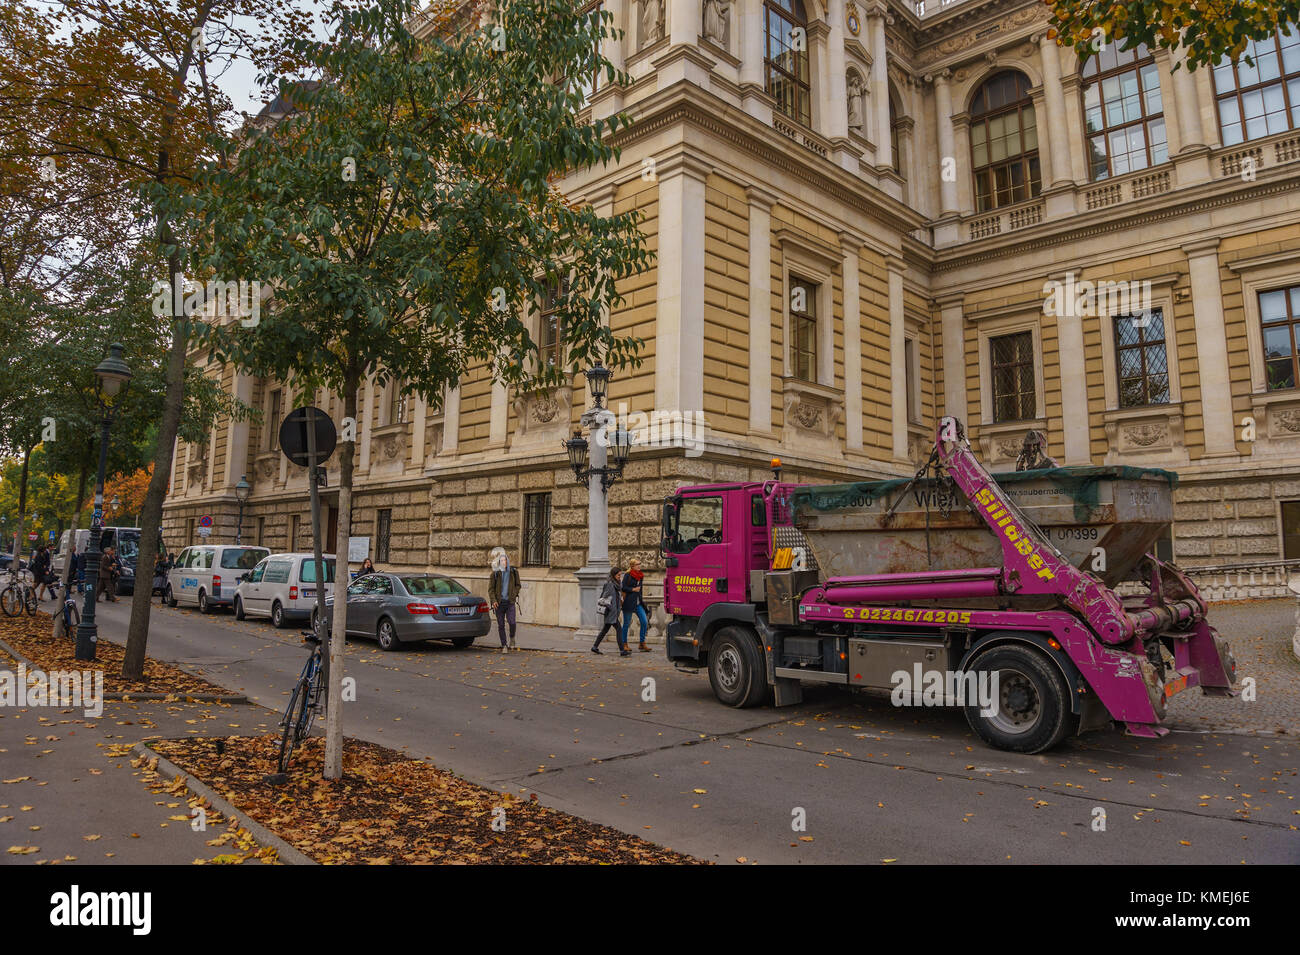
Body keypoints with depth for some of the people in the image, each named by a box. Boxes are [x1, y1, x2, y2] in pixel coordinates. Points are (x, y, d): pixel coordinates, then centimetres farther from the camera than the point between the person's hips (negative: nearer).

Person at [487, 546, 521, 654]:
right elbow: (491, 589, 3)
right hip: (499, 603, 0)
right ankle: (504, 646, 13)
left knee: (512, 622, -14)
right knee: (501, 625, 3)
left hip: (510, 602, 0)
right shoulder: (495, 574, 3)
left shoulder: (513, 572, 6)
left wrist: (514, 594, 3)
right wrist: (493, 600, -9)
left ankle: (512, 640, 11)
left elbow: (518, 585, 18)